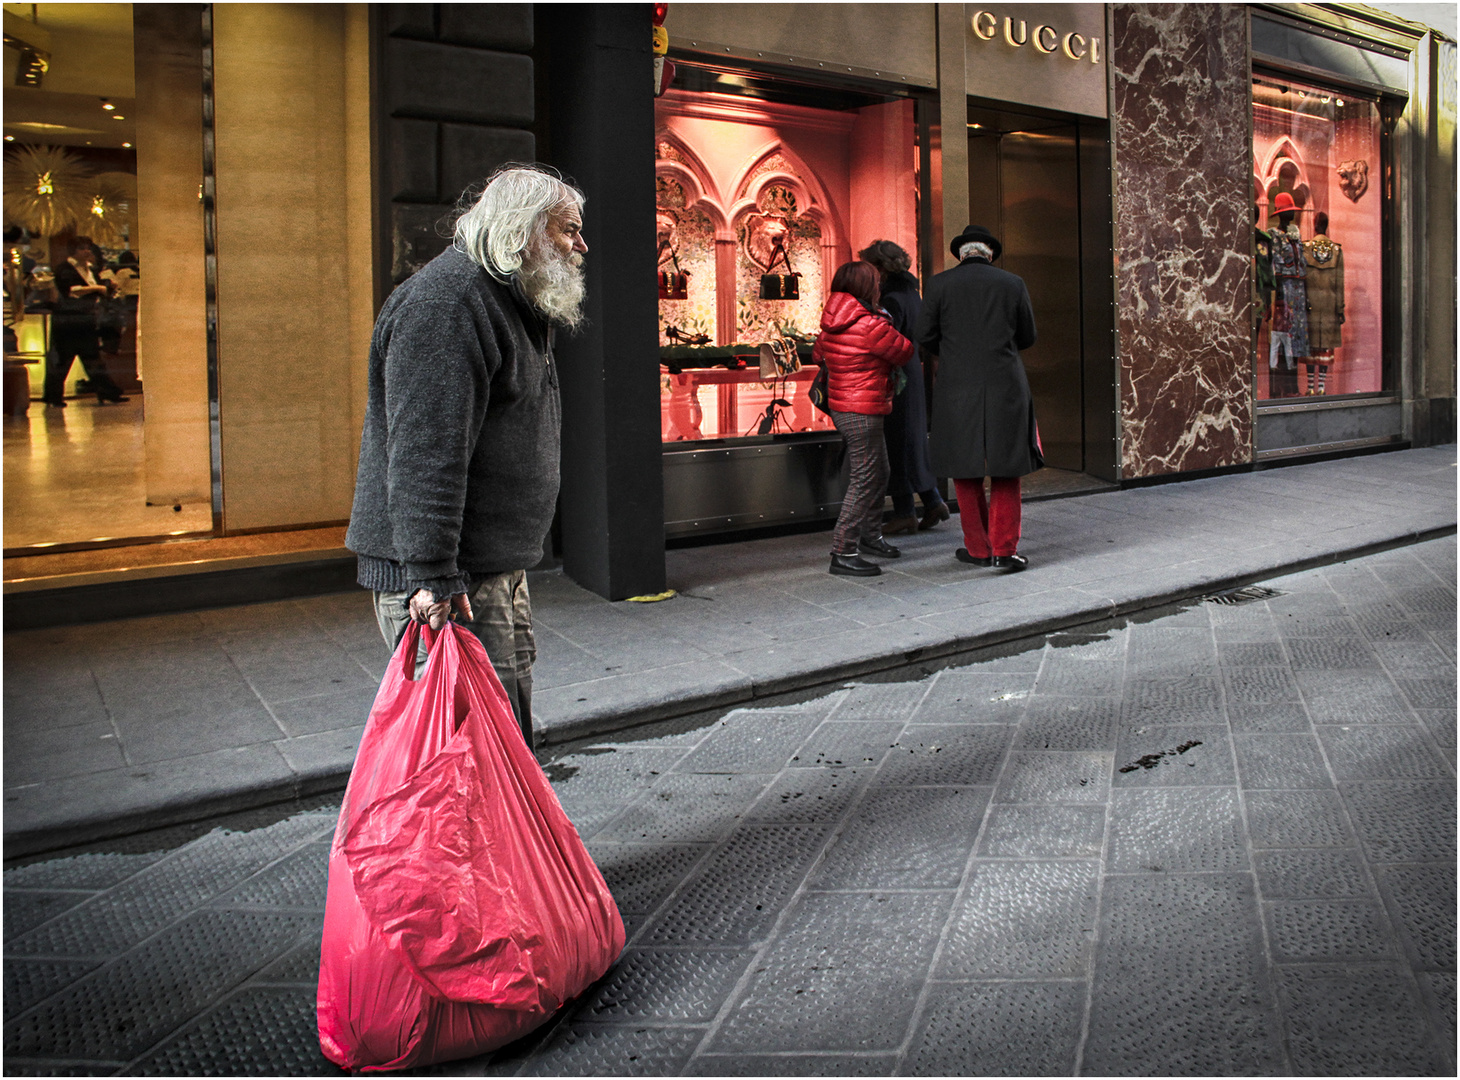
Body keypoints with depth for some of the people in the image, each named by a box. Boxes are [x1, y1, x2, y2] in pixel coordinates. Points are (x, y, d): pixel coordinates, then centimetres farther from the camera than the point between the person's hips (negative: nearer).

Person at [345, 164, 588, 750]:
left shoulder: (511, 301, 19)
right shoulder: (448, 298, -16)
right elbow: (424, 450, -25)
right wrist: (432, 574, -29)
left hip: (498, 572, 11)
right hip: (450, 584, -11)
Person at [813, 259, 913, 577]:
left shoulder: (830, 326, 6)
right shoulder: (872, 326, -20)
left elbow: (817, 354, 25)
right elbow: (904, 352, -5)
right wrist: (886, 322, 11)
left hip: (841, 406, 10)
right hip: (862, 413, -10)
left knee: (879, 474, 21)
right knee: (865, 481, -6)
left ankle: (870, 536, 33)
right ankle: (843, 553, -6)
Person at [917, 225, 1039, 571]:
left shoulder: (940, 284, 0)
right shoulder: (1012, 283, 4)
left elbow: (925, 336, 2)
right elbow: (1027, 337, 11)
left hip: (958, 387, -1)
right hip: (1005, 386, 1)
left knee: (966, 469, 10)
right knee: (1005, 470, 8)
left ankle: (978, 548, 15)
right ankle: (1004, 548, 4)